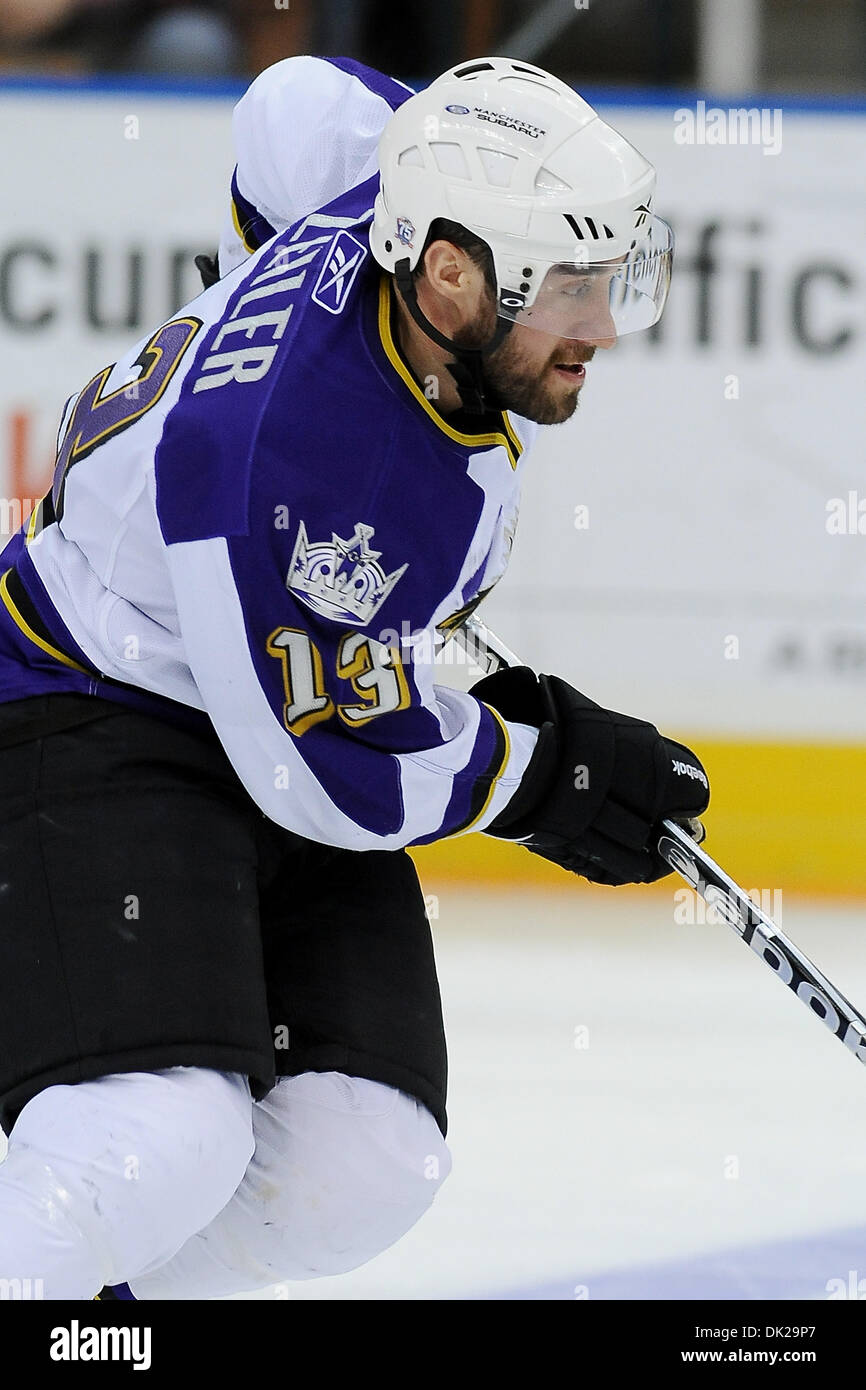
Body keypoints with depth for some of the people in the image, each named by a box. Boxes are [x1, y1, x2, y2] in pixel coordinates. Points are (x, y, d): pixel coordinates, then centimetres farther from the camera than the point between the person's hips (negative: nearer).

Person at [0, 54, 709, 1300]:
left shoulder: (400, 210, -14)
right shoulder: (275, 458, -36)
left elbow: (304, 101, 11)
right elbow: (322, 773, -25)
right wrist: (545, 773, -11)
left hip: (313, 698, 8)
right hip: (102, 721, -8)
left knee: (364, 1169, -8)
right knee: (161, 1147, -30)